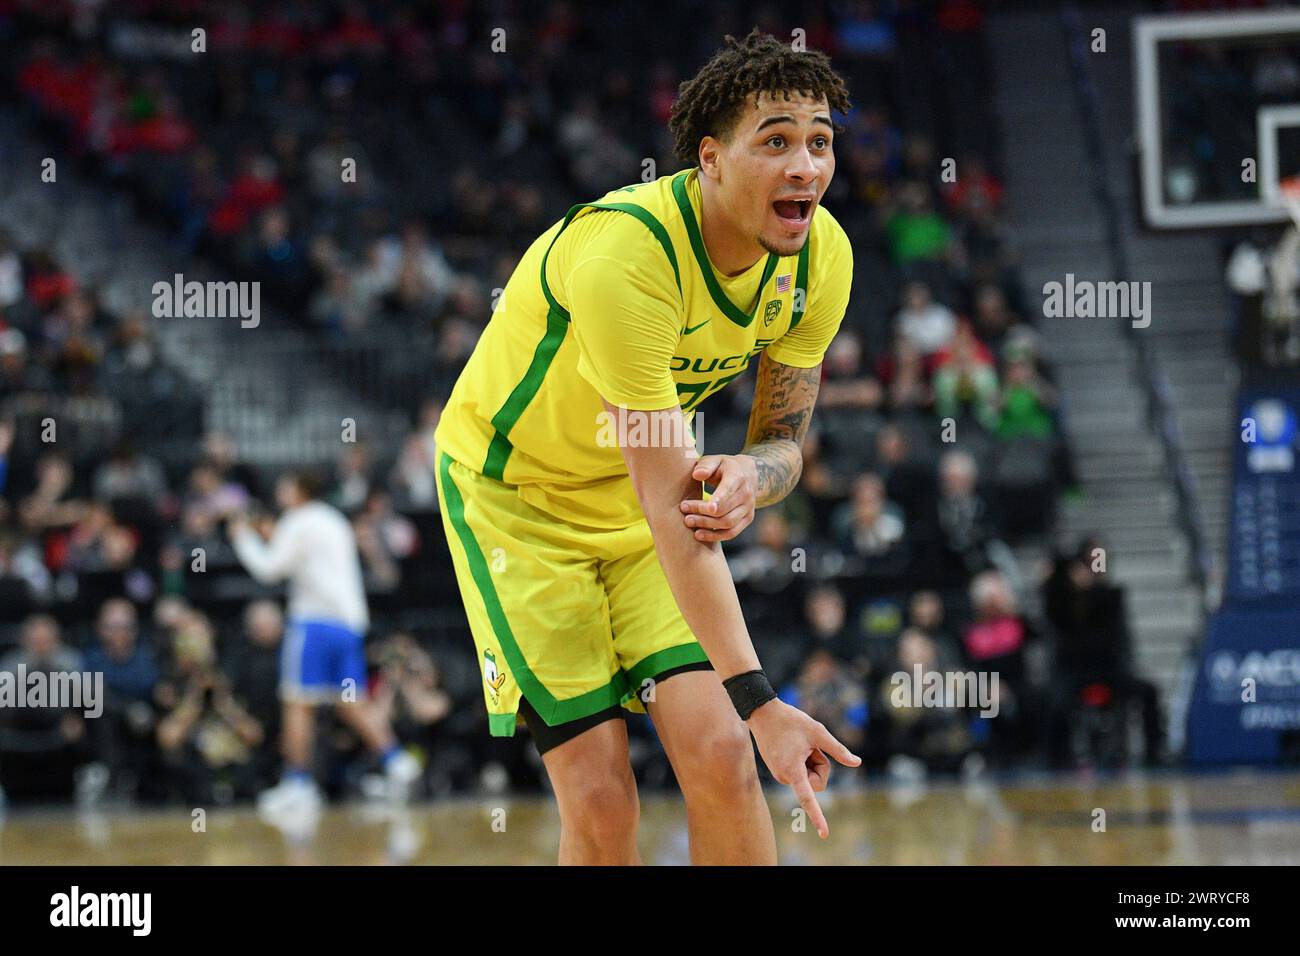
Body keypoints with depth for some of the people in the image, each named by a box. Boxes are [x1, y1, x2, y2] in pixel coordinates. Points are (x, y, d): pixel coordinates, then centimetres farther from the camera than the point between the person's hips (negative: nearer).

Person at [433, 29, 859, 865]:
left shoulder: (821, 254, -15)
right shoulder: (620, 255, -35)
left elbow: (786, 440, -2)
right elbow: (668, 507, -37)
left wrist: (750, 475, -28)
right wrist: (758, 701, -40)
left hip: (634, 495, 5)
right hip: (511, 487, -5)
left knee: (719, 755, -14)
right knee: (601, 799, -14)